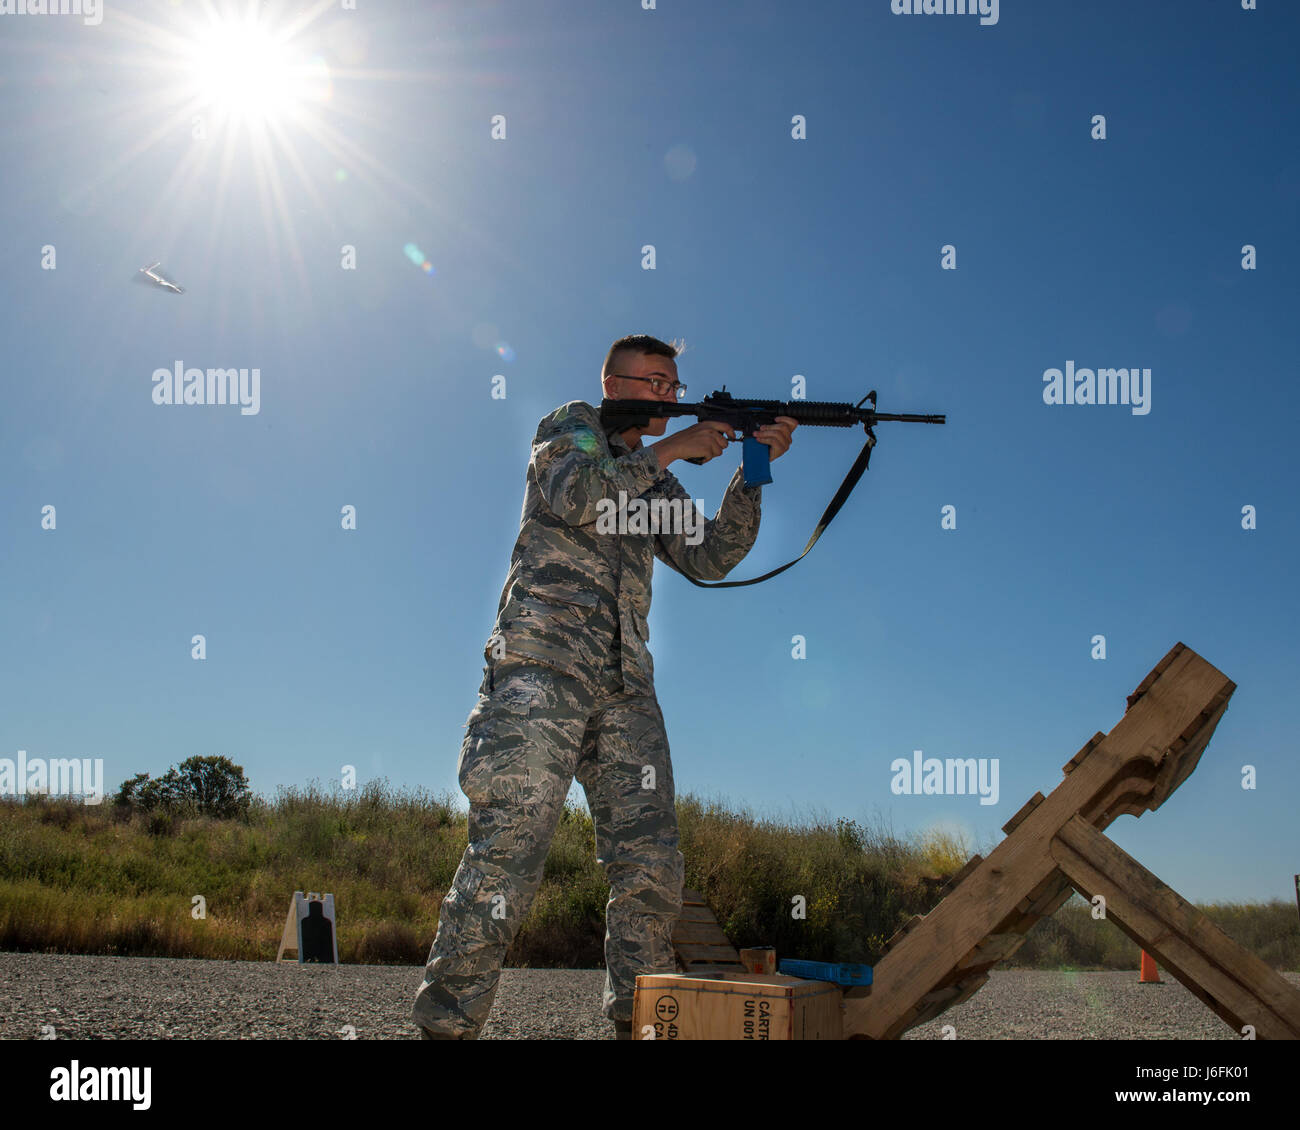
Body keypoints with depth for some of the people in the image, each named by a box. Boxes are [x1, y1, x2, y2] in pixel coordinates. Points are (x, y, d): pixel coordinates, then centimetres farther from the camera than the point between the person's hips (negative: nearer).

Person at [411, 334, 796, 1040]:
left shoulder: (657, 485, 27)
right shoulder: (570, 426, 12)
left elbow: (710, 558, 16)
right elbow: (577, 495, -10)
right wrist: (671, 449, -7)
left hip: (626, 684, 6)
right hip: (542, 665, -6)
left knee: (651, 868, -1)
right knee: (506, 857, -13)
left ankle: (638, 1025, 8)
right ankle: (444, 1025, -7)